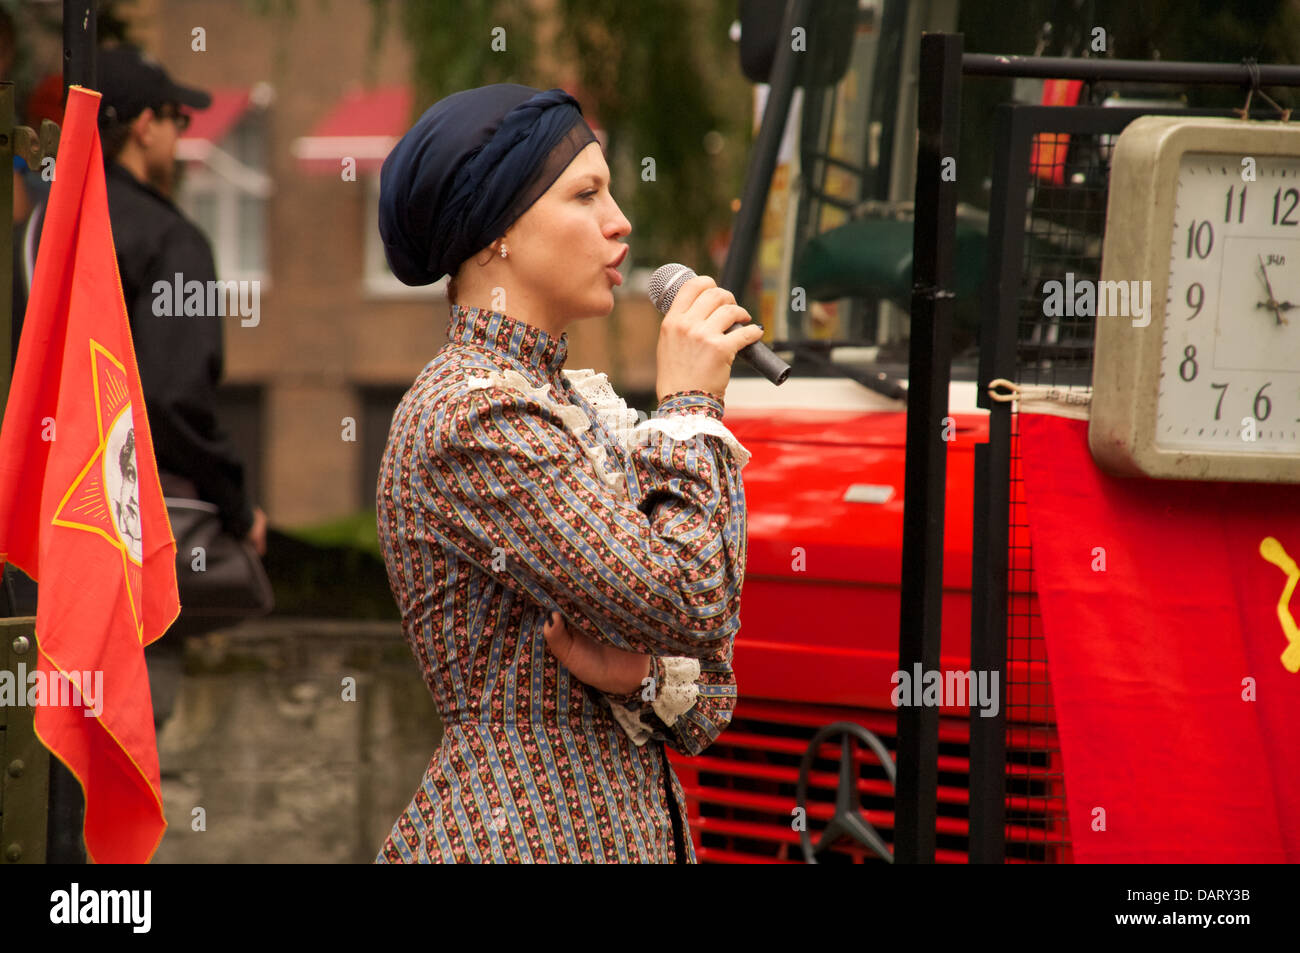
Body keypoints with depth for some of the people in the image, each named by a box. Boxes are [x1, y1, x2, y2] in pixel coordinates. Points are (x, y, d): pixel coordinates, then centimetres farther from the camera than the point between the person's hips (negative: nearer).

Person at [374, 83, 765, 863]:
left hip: (629, 826, 8)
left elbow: (712, 681, 14)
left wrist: (644, 676, -8)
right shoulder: (474, 418, -14)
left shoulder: (574, 406, 13)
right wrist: (691, 408, -10)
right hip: (521, 835, -8)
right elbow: (688, 604, -21)